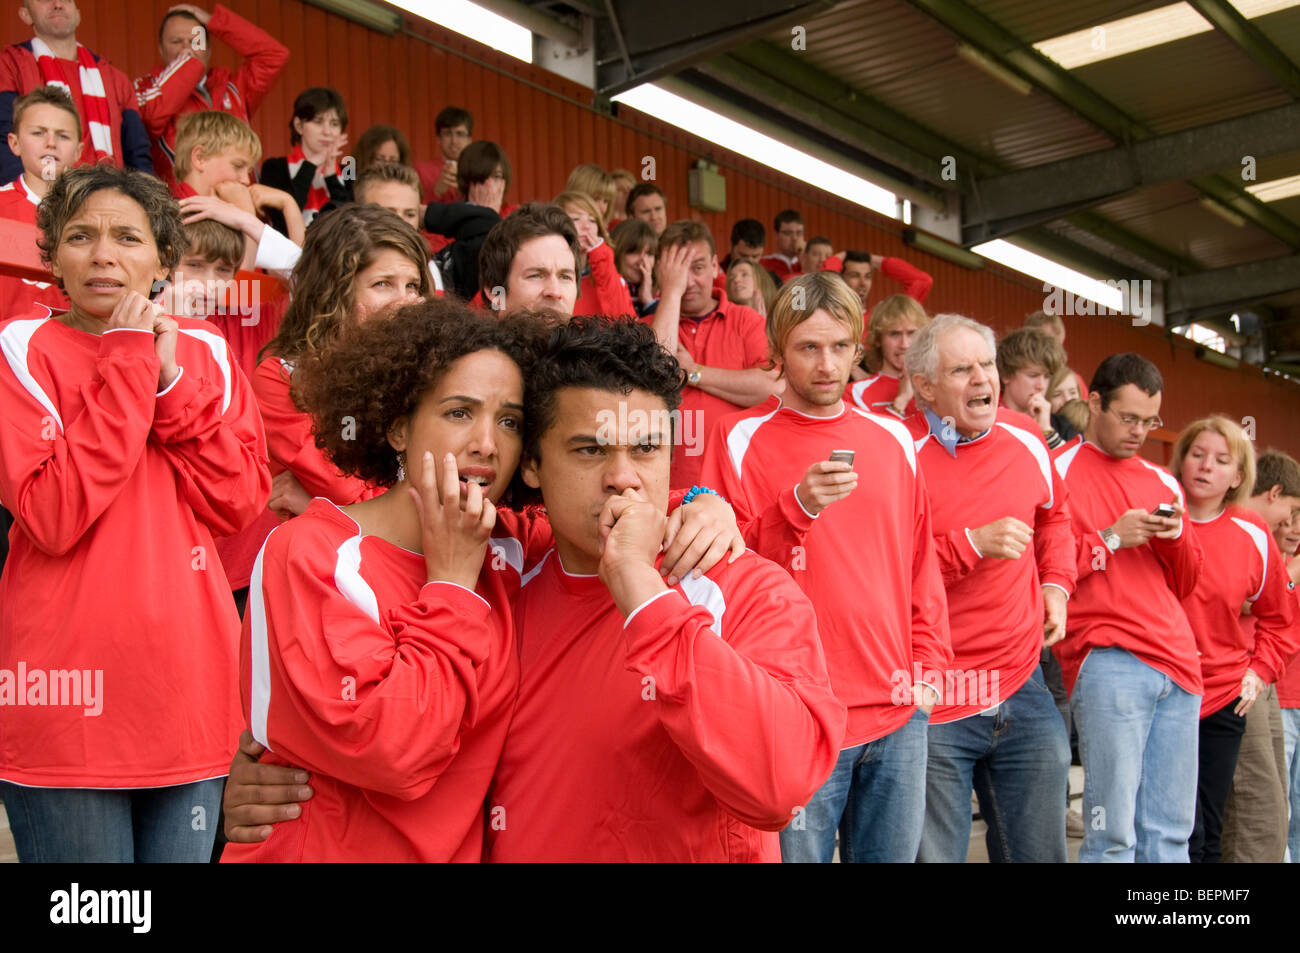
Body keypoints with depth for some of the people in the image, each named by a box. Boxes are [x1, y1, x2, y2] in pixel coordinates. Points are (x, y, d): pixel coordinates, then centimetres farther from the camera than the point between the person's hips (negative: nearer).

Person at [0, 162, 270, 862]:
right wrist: (128, 371, -15)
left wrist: (171, 382, -10)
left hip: (190, 687, 4)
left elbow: (239, 503, -1)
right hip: (70, 695, -3)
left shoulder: (203, 351, 8)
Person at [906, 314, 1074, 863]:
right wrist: (971, 545, -21)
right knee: (935, 854, 2)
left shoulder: (1023, 438, 6)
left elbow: (1054, 513, 27)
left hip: (1023, 686, 6)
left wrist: (1056, 584, 13)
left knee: (1040, 853, 13)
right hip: (935, 703, -5)